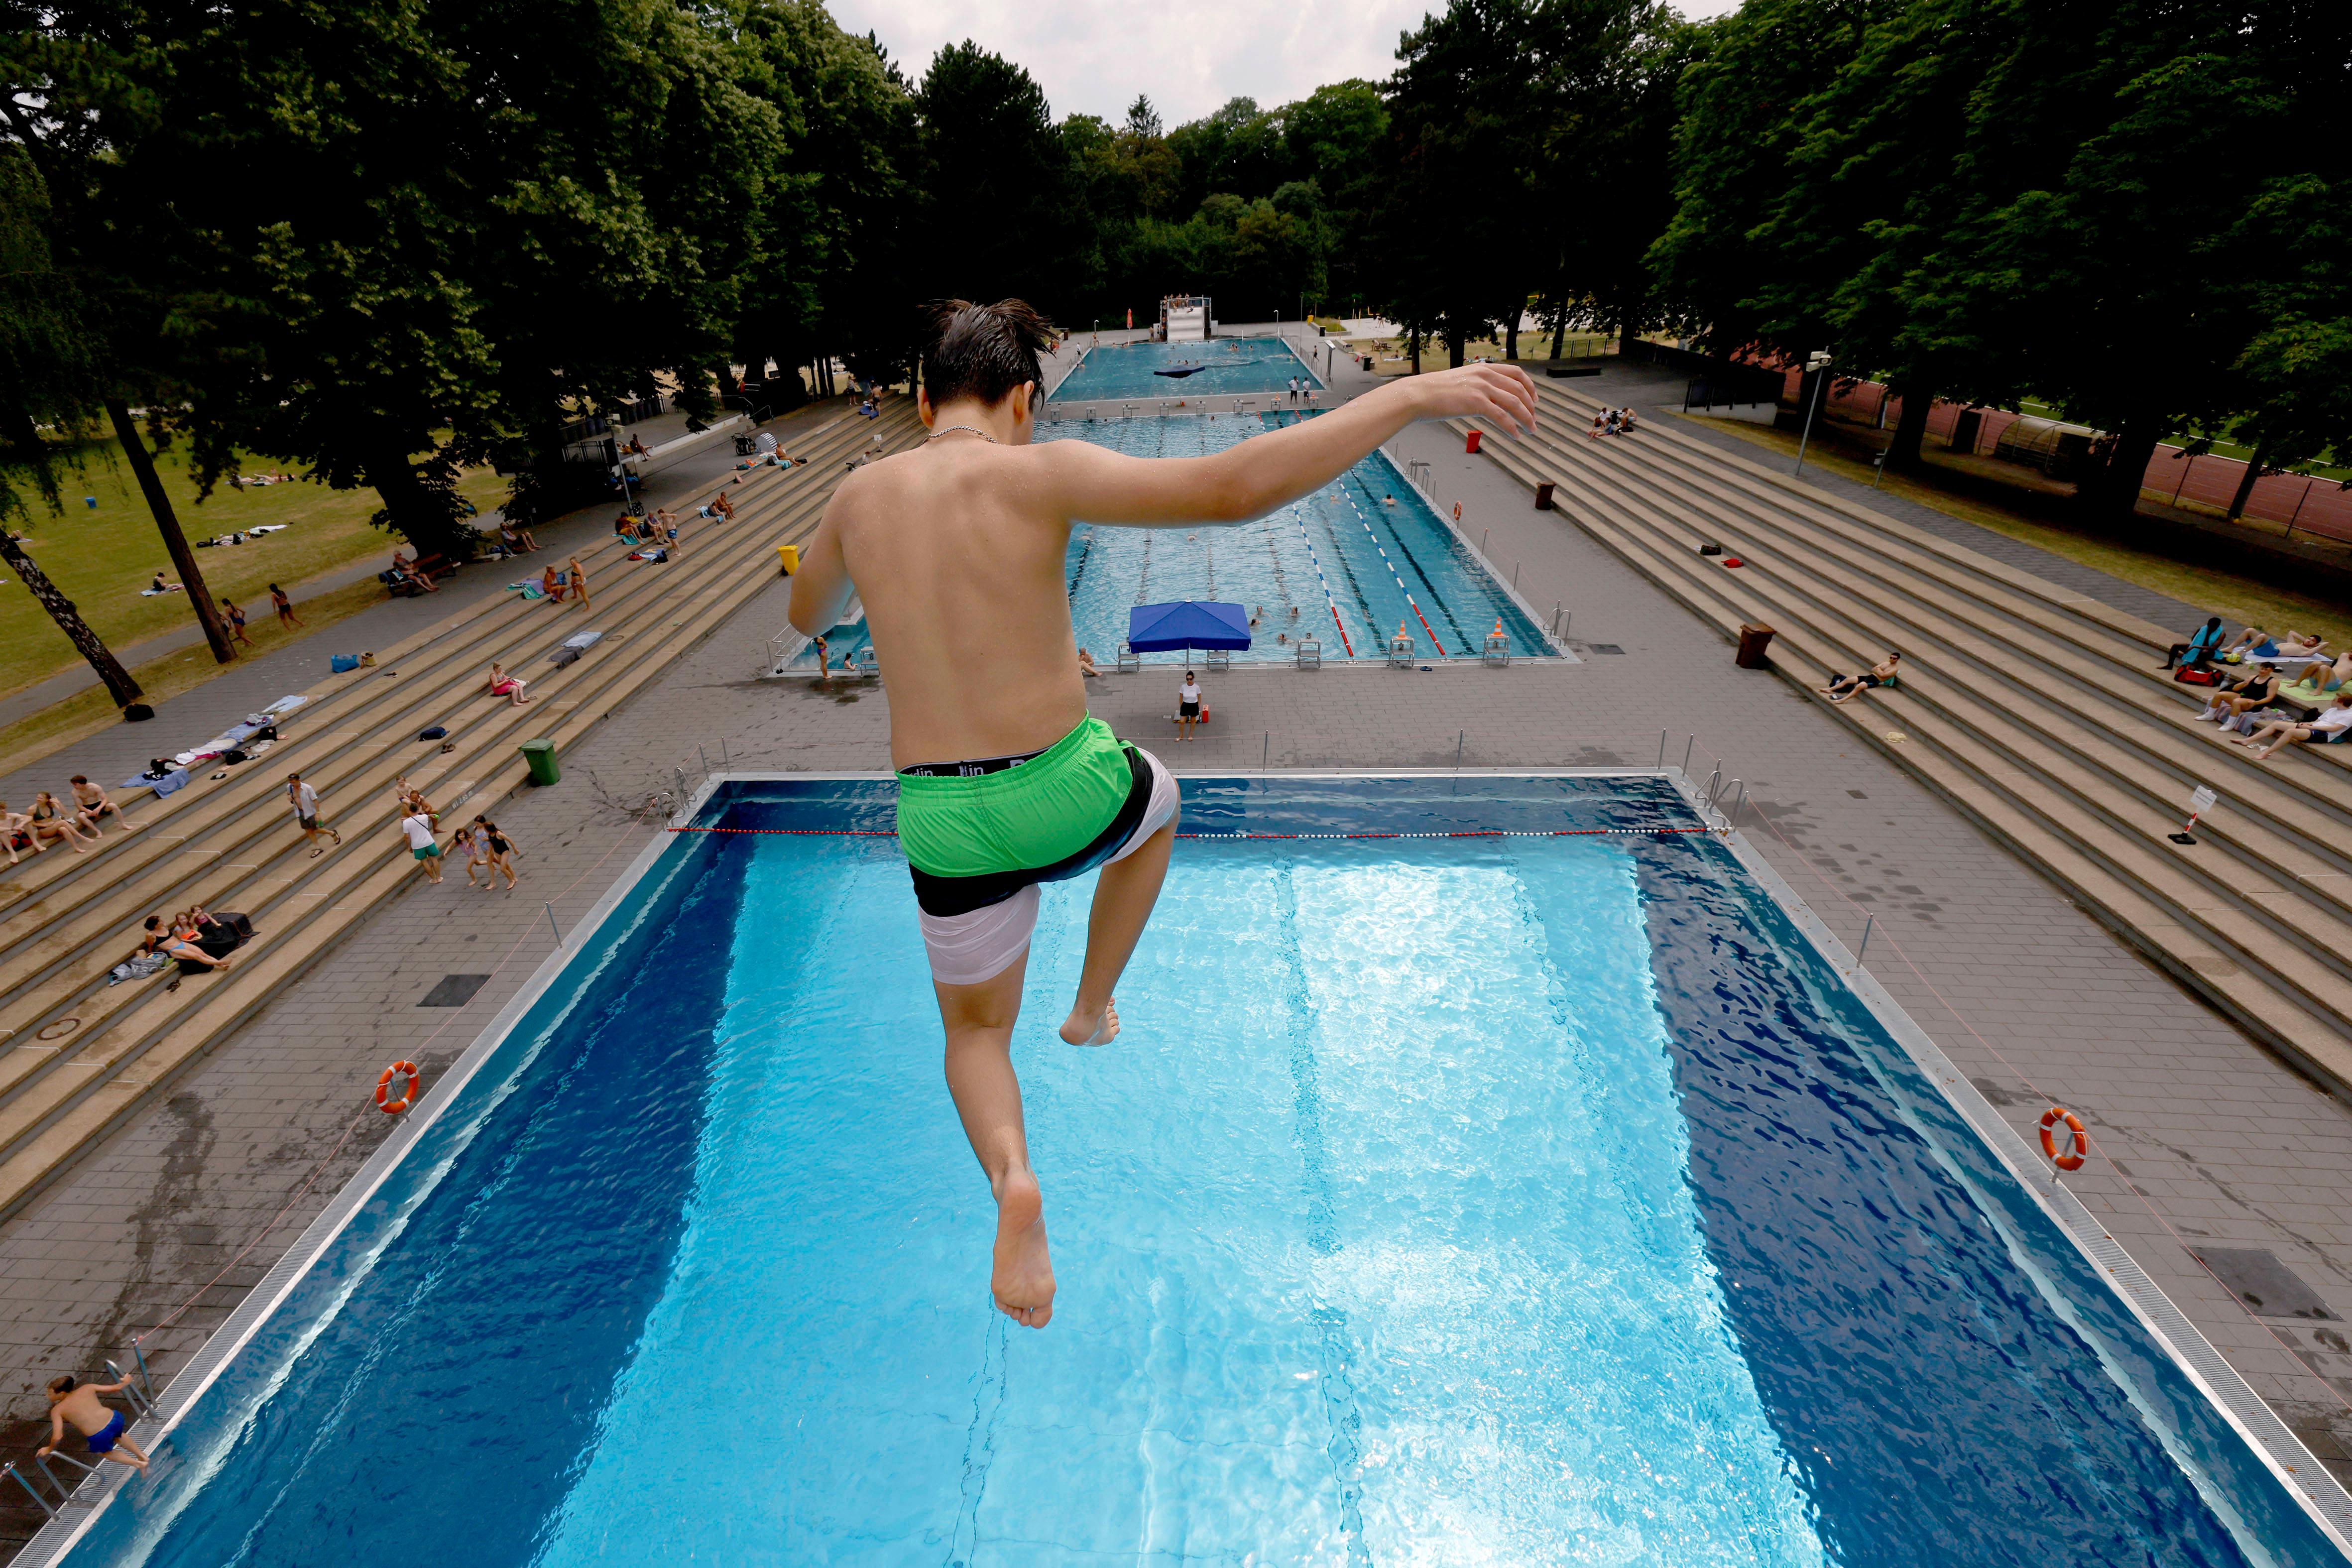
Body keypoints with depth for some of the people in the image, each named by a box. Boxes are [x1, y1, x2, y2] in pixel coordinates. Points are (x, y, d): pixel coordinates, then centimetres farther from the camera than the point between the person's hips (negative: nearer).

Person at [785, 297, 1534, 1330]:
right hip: (1069, 794, -3)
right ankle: (1094, 1005, 36)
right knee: (1157, 800, 35)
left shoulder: (860, 496, 3)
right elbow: (1234, 488, -24)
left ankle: (1012, 1180, -1)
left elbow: (806, 614, 24)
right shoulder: (1039, 476, -12)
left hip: (945, 824, 4)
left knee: (976, 1032, 26)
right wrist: (1413, 395, -17)